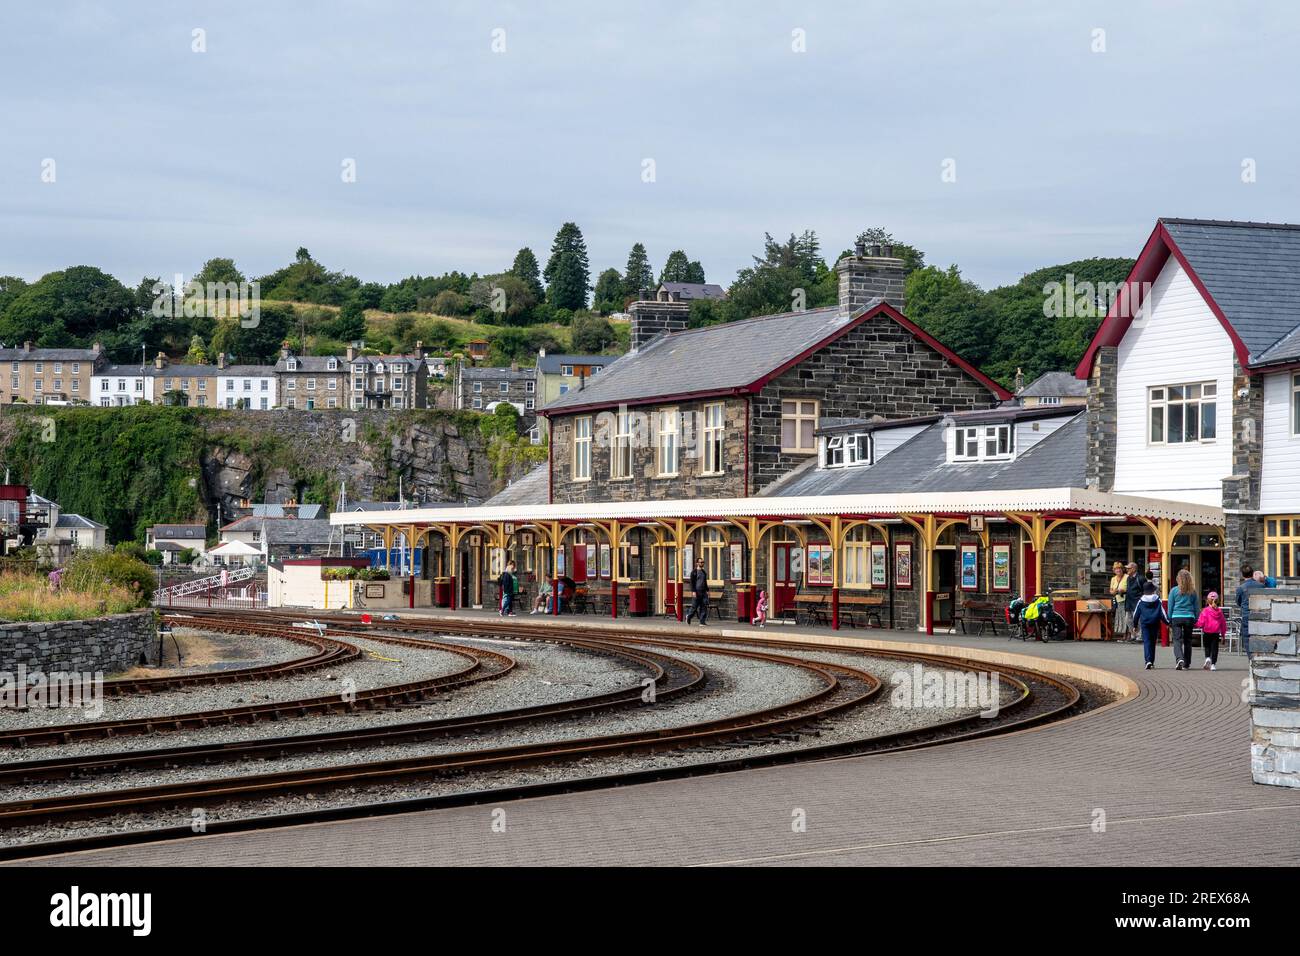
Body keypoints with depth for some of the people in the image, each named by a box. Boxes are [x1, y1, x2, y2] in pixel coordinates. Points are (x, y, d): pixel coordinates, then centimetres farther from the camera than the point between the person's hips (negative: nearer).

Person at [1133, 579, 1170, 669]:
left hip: (1145, 624, -1)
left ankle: (1148, 660, -23)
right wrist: (1167, 622, 6)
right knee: (1153, 642, 14)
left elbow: (1136, 614, 6)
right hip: (1155, 624, 1)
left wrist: (1135, 625, 17)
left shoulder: (1141, 601, 1)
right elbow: (1162, 612, -2)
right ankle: (1152, 661, 20)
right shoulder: (1158, 600, 0)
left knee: (1146, 642, -5)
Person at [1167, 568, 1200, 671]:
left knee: (1177, 640, -4)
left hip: (1176, 618, -2)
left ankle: (1179, 659, -27)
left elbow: (1170, 607, 3)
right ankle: (1186, 664, 19)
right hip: (1189, 617, 2)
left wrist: (1169, 621, 10)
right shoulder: (1193, 592, 3)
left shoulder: (1174, 590, -1)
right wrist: (1196, 620, 16)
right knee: (1188, 641, 13)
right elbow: (1197, 607, 8)